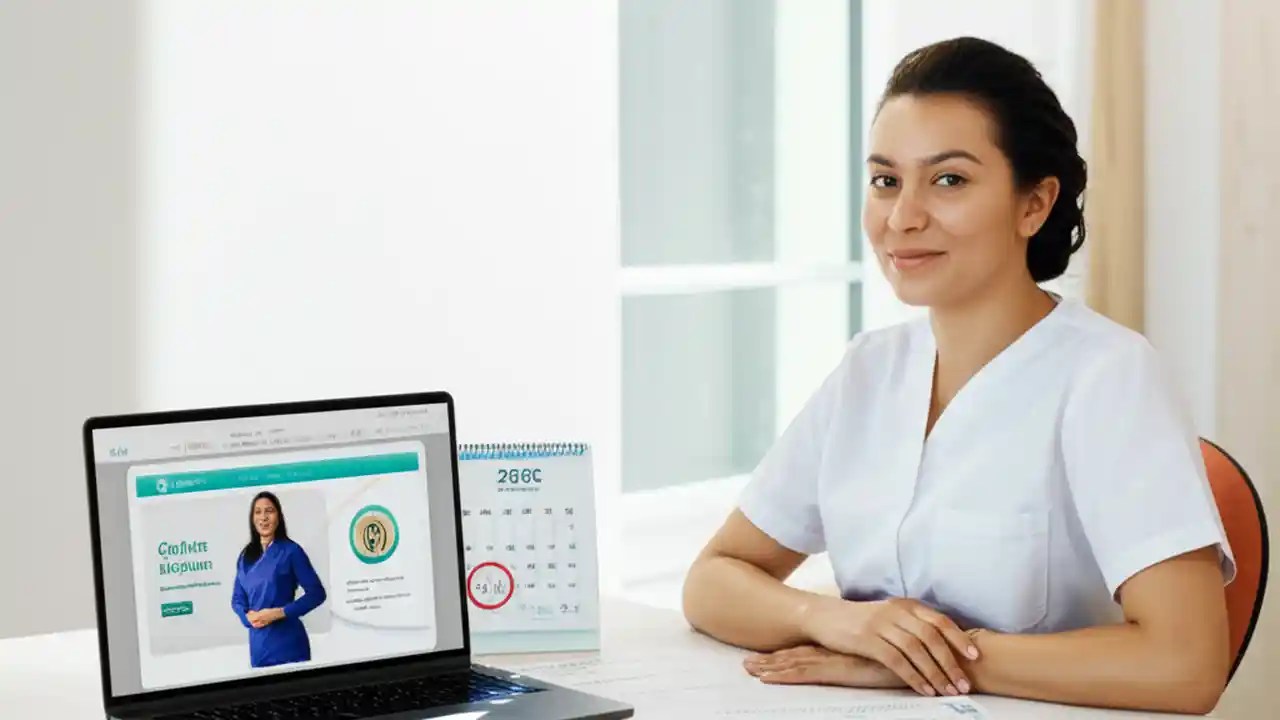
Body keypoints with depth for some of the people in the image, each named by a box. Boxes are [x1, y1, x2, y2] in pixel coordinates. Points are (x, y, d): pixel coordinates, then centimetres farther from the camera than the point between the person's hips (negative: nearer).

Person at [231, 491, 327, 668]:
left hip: (287, 643, -5)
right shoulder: (245, 556, 10)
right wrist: (248, 615, -8)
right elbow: (237, 598, 15)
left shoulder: (290, 551, -4)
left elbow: (316, 593, -7)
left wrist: (279, 613, -16)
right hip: (258, 642, 5)